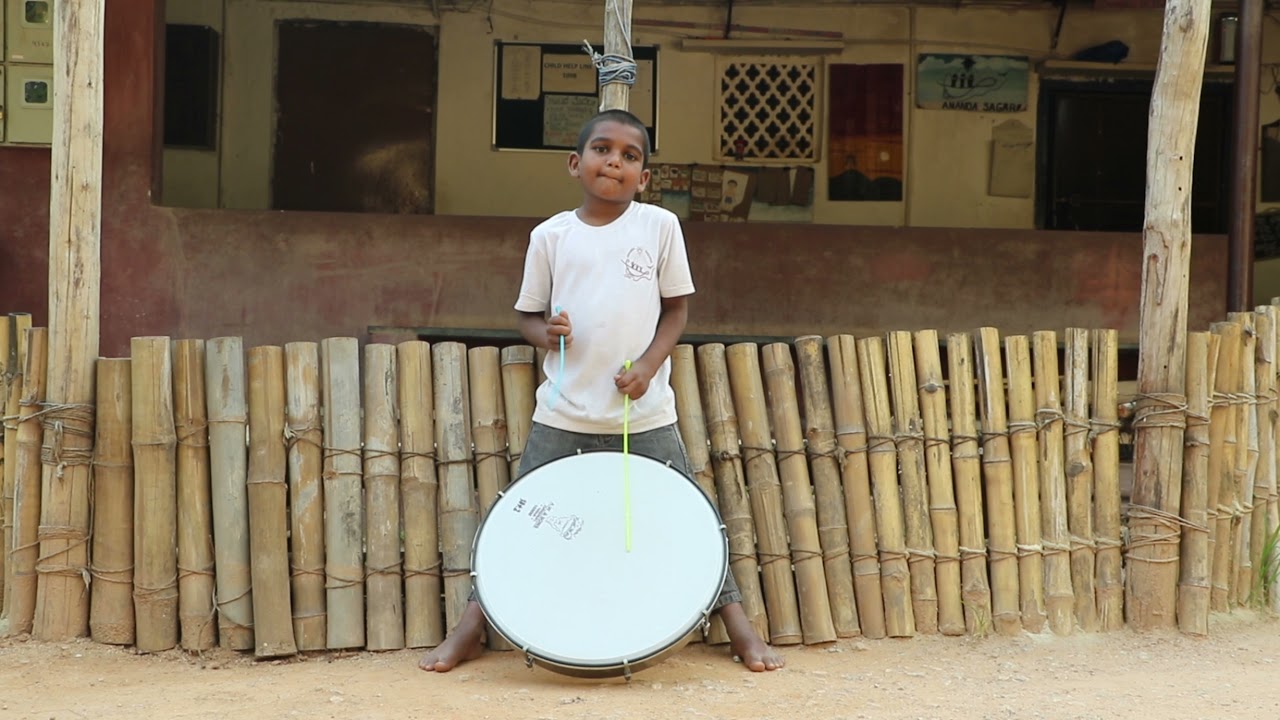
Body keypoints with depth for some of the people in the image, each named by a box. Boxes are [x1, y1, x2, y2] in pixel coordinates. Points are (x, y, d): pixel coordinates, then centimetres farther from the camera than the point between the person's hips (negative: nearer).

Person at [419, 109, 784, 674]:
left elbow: (676, 306, 4)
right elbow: (528, 312, 11)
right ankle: (471, 626, 14)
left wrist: (648, 364, -11)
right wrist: (544, 332, -12)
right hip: (563, 414, 1)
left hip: (645, 413, -1)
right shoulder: (550, 236, 2)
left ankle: (738, 624, 14)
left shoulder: (660, 226, 0)